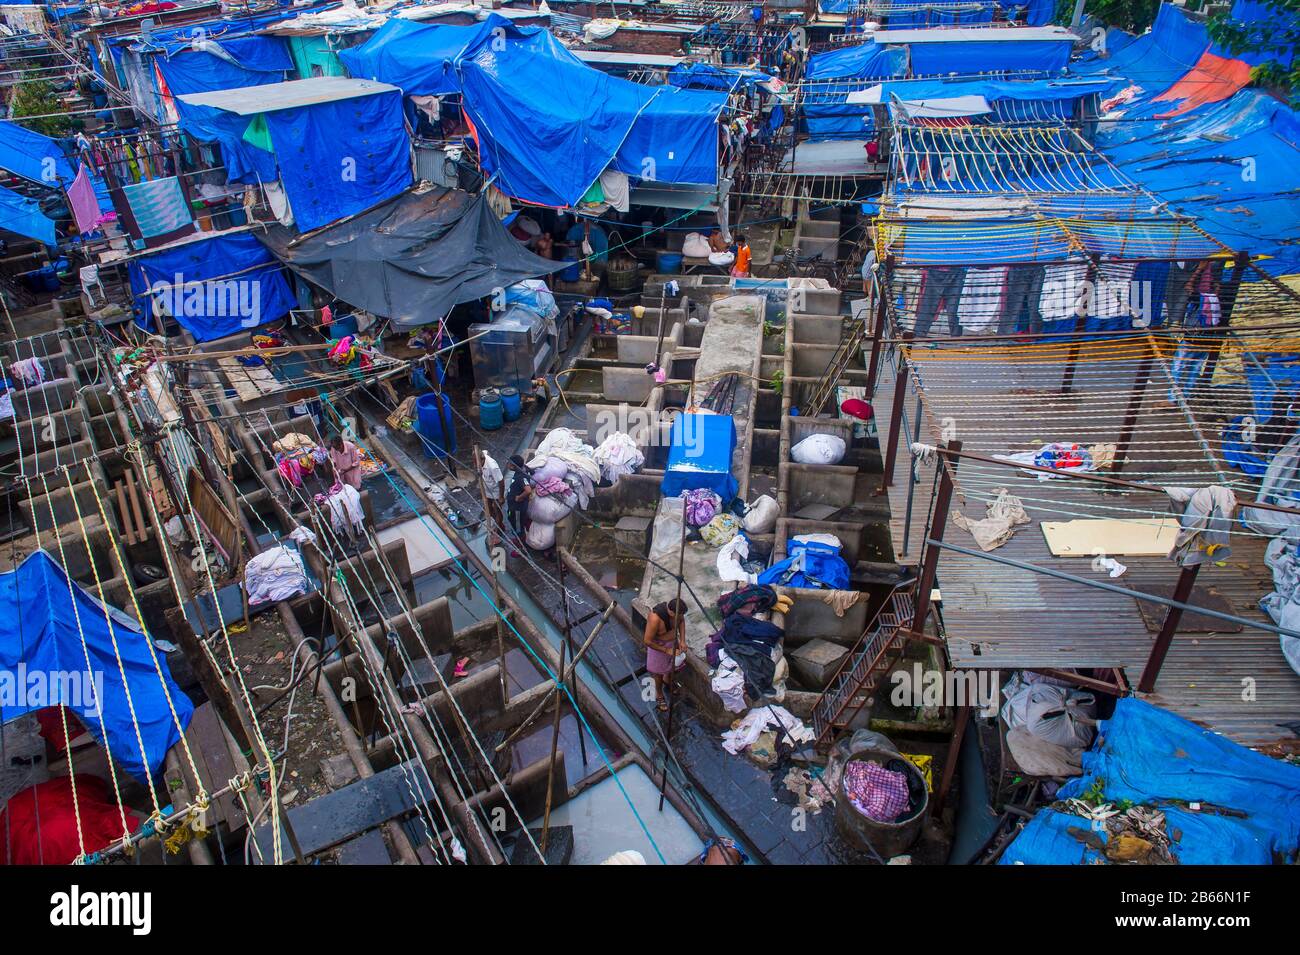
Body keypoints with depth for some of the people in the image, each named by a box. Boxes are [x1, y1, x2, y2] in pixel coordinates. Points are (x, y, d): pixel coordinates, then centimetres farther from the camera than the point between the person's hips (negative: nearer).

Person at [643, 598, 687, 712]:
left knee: (672, 664, 30)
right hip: (658, 646, -5)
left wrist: (682, 640, -9)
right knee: (659, 671, 19)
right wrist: (666, 650, -24)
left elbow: (681, 621, 0)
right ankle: (659, 695, 46)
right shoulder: (655, 618, -41)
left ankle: (667, 680, 62)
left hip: (673, 642, 5)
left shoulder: (677, 610, -24)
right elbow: (648, 641, -30)